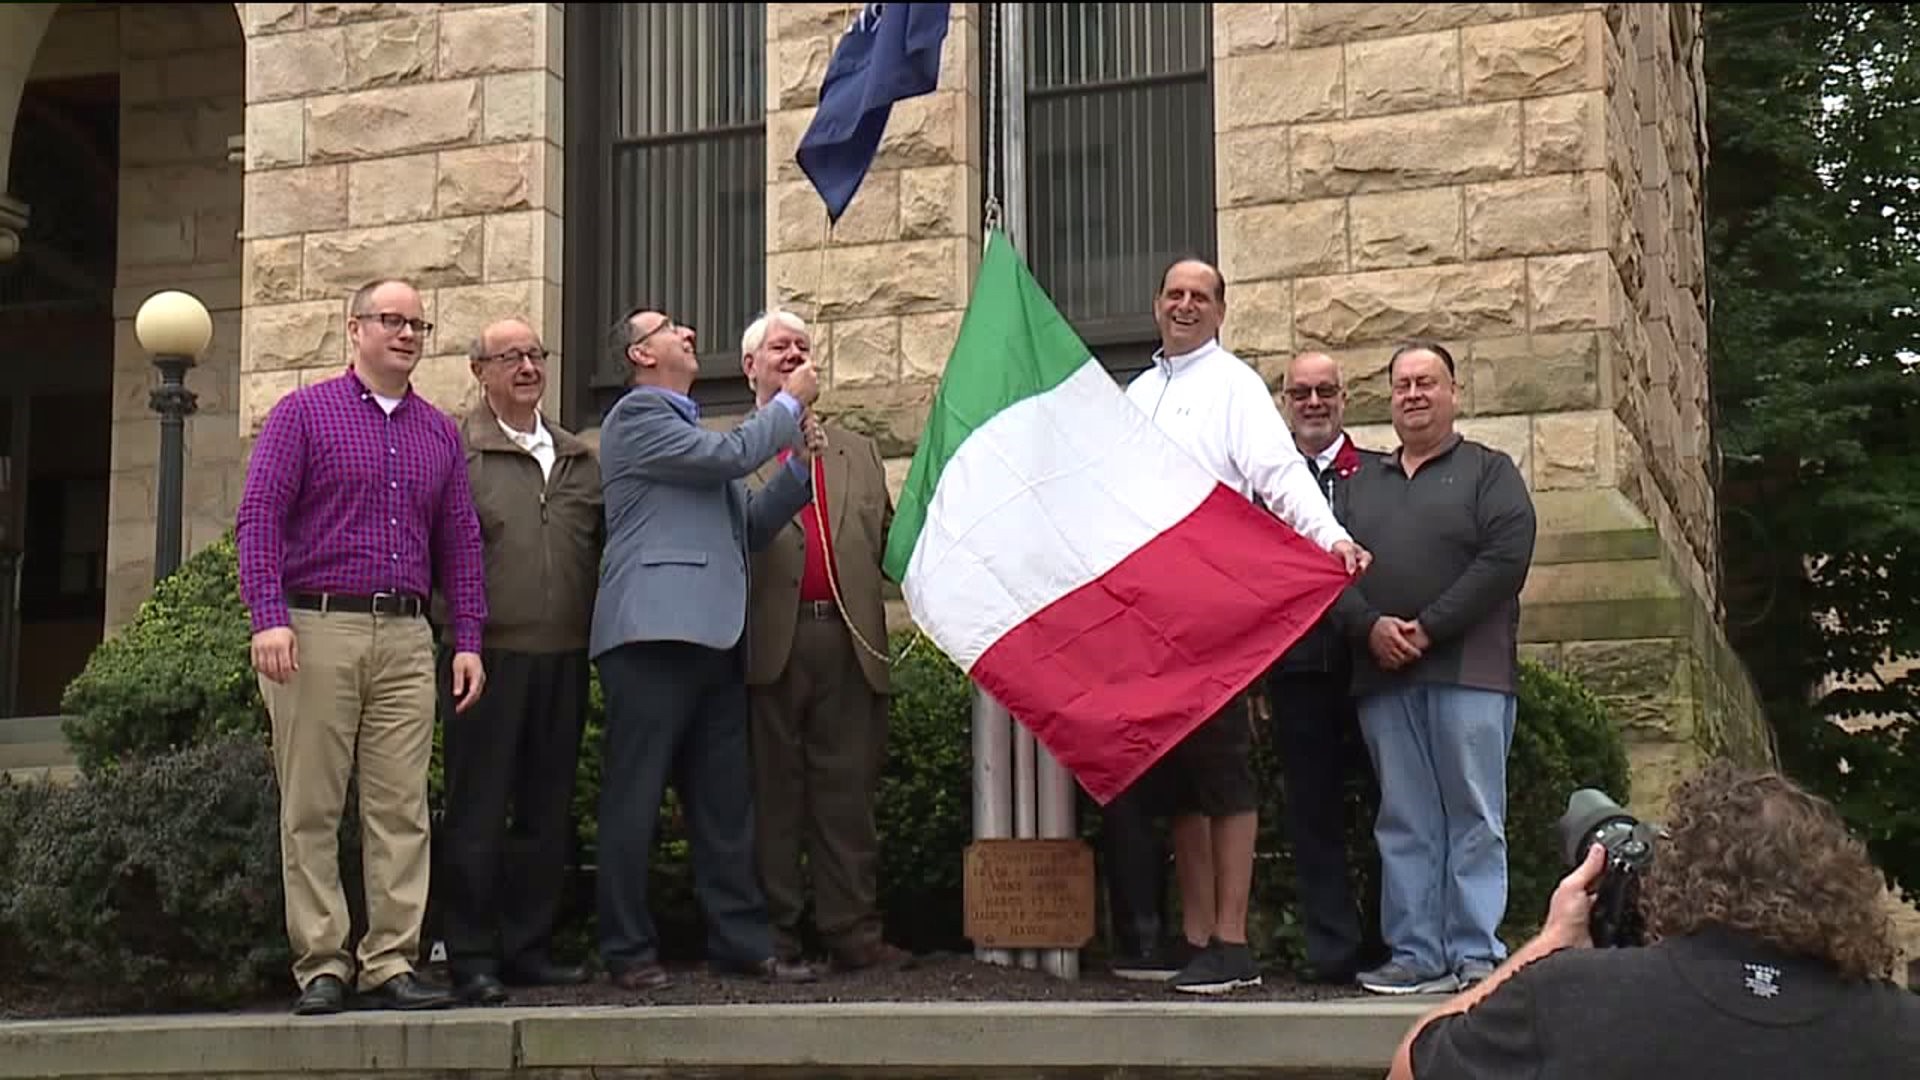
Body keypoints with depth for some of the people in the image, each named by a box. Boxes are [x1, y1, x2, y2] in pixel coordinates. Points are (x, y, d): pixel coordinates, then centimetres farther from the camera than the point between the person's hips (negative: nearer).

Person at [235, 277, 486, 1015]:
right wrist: (268, 616, -15)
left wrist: (468, 640, 6)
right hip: (317, 628, -4)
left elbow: (460, 540, 15)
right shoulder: (302, 413, 4)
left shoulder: (439, 432, 16)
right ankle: (320, 967, 4)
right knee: (311, 808, -1)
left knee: (402, 807, 0)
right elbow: (258, 518, -4)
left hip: (407, 636, 4)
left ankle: (392, 965, 4)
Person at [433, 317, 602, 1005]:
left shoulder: (578, 458, 16)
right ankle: (471, 957, 3)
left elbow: (600, 548, 20)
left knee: (547, 811, 9)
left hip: (564, 657, 5)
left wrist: (598, 635, 10)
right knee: (478, 811, -2)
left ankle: (529, 947, 18)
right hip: (488, 654, -5)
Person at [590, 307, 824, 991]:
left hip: (712, 637, 9)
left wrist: (799, 466, 10)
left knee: (725, 802, 8)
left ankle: (741, 943, 11)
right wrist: (791, 403, 1)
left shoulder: (689, 429, 27)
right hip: (653, 633, -9)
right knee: (635, 799, -5)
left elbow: (749, 527, 24)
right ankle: (628, 951, 0)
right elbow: (730, 456, -12)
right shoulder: (637, 415, -1)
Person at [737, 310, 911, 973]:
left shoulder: (857, 453, 24)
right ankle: (772, 935, 5)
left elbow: (886, 541, 18)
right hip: (769, 644, -3)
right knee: (771, 793, 0)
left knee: (848, 790, 2)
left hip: (849, 644, 3)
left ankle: (853, 931, 5)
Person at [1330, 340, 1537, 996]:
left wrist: (1430, 628, -13)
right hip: (1383, 673, 4)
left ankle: (1477, 957, -2)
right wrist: (1370, 626, -9)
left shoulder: (1489, 473, 8)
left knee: (1474, 818, -4)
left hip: (1467, 670, -4)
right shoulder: (1361, 484, 21)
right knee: (1404, 823, 4)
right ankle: (1416, 954, 6)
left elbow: (1507, 556, -7)